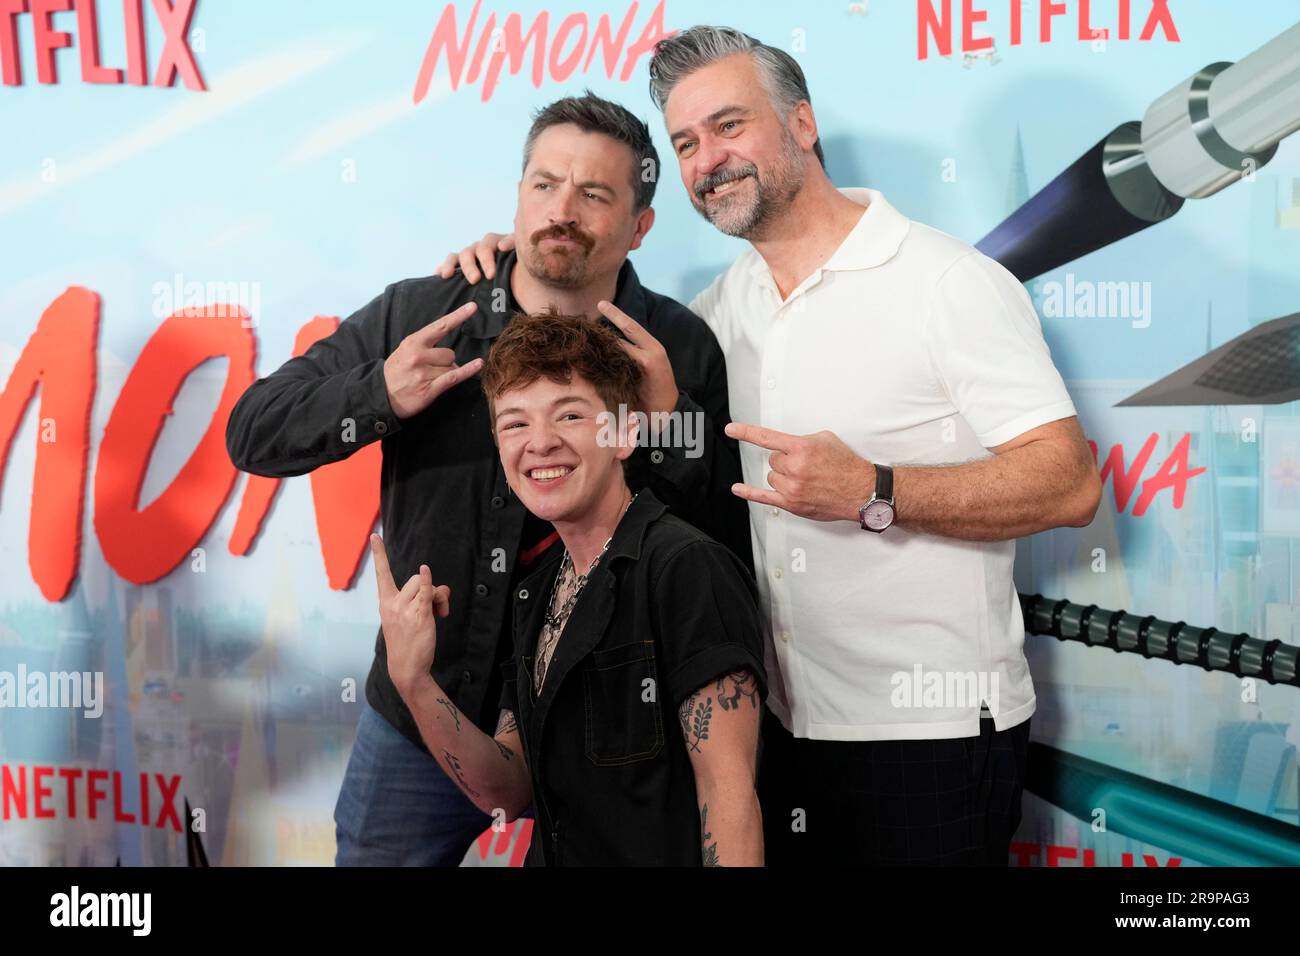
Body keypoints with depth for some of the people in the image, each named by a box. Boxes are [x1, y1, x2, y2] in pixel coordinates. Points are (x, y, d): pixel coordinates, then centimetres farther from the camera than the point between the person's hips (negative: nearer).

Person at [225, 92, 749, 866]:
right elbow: (253, 434, -1)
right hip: (421, 712, 2)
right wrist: (378, 396, -18)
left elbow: (733, 551, -9)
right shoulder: (417, 315, -4)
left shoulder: (681, 351, -7)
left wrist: (670, 423, -23)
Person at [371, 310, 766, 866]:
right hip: (555, 855, 5)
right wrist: (413, 682, -10)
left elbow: (728, 791, -18)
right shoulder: (539, 587, 6)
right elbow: (506, 793, 3)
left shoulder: (686, 568, -16)